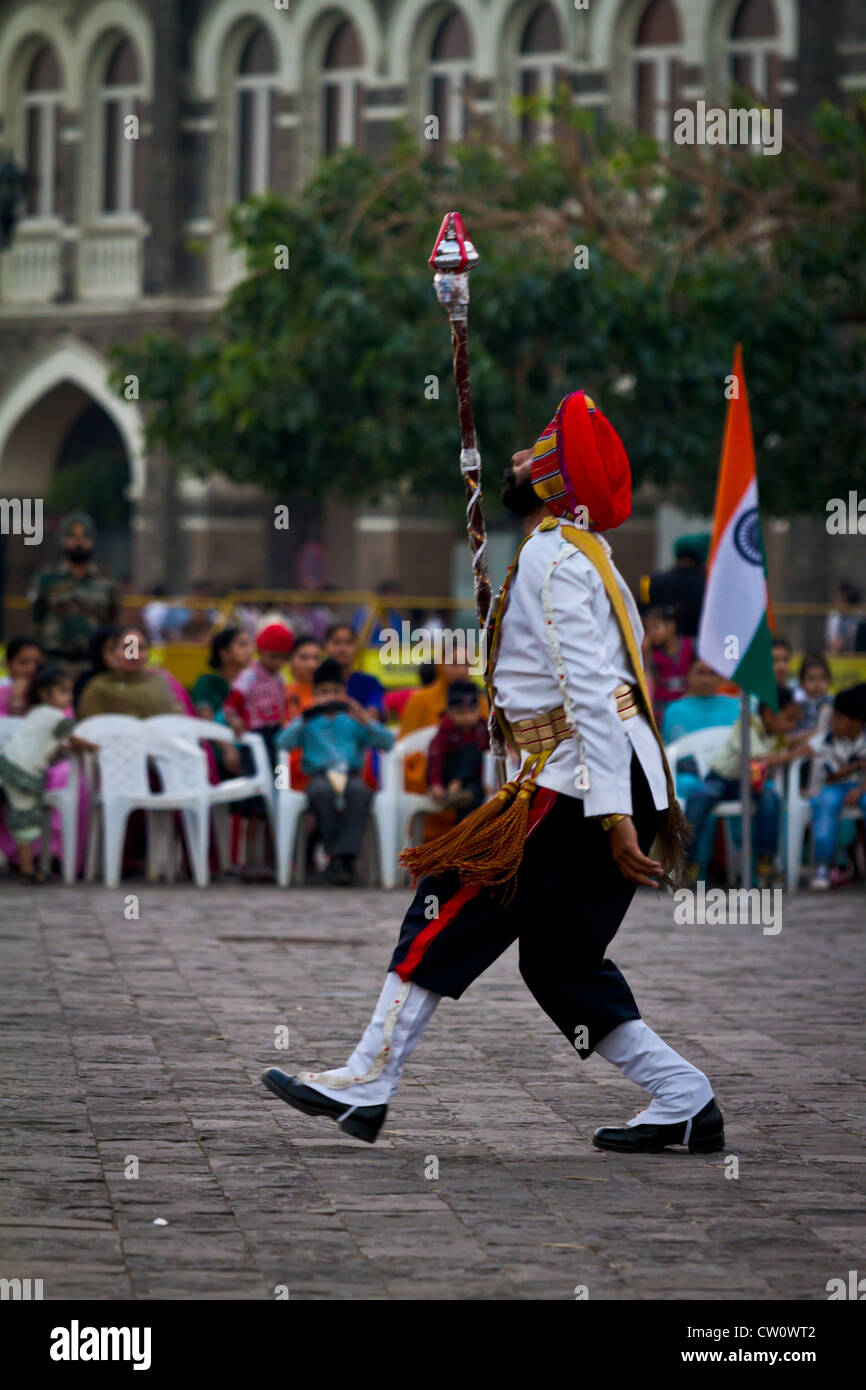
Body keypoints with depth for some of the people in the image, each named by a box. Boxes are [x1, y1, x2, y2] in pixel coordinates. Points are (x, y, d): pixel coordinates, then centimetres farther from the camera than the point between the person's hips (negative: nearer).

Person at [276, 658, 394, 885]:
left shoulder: (352, 721, 20)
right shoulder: (309, 723, 19)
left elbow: (387, 742, 9)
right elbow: (283, 742, 1)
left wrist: (366, 721, -8)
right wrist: (304, 719, -10)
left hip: (351, 774, 1)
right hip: (319, 775, -1)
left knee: (359, 791, -36)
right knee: (322, 791, -38)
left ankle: (345, 856, -40)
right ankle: (334, 855, -30)